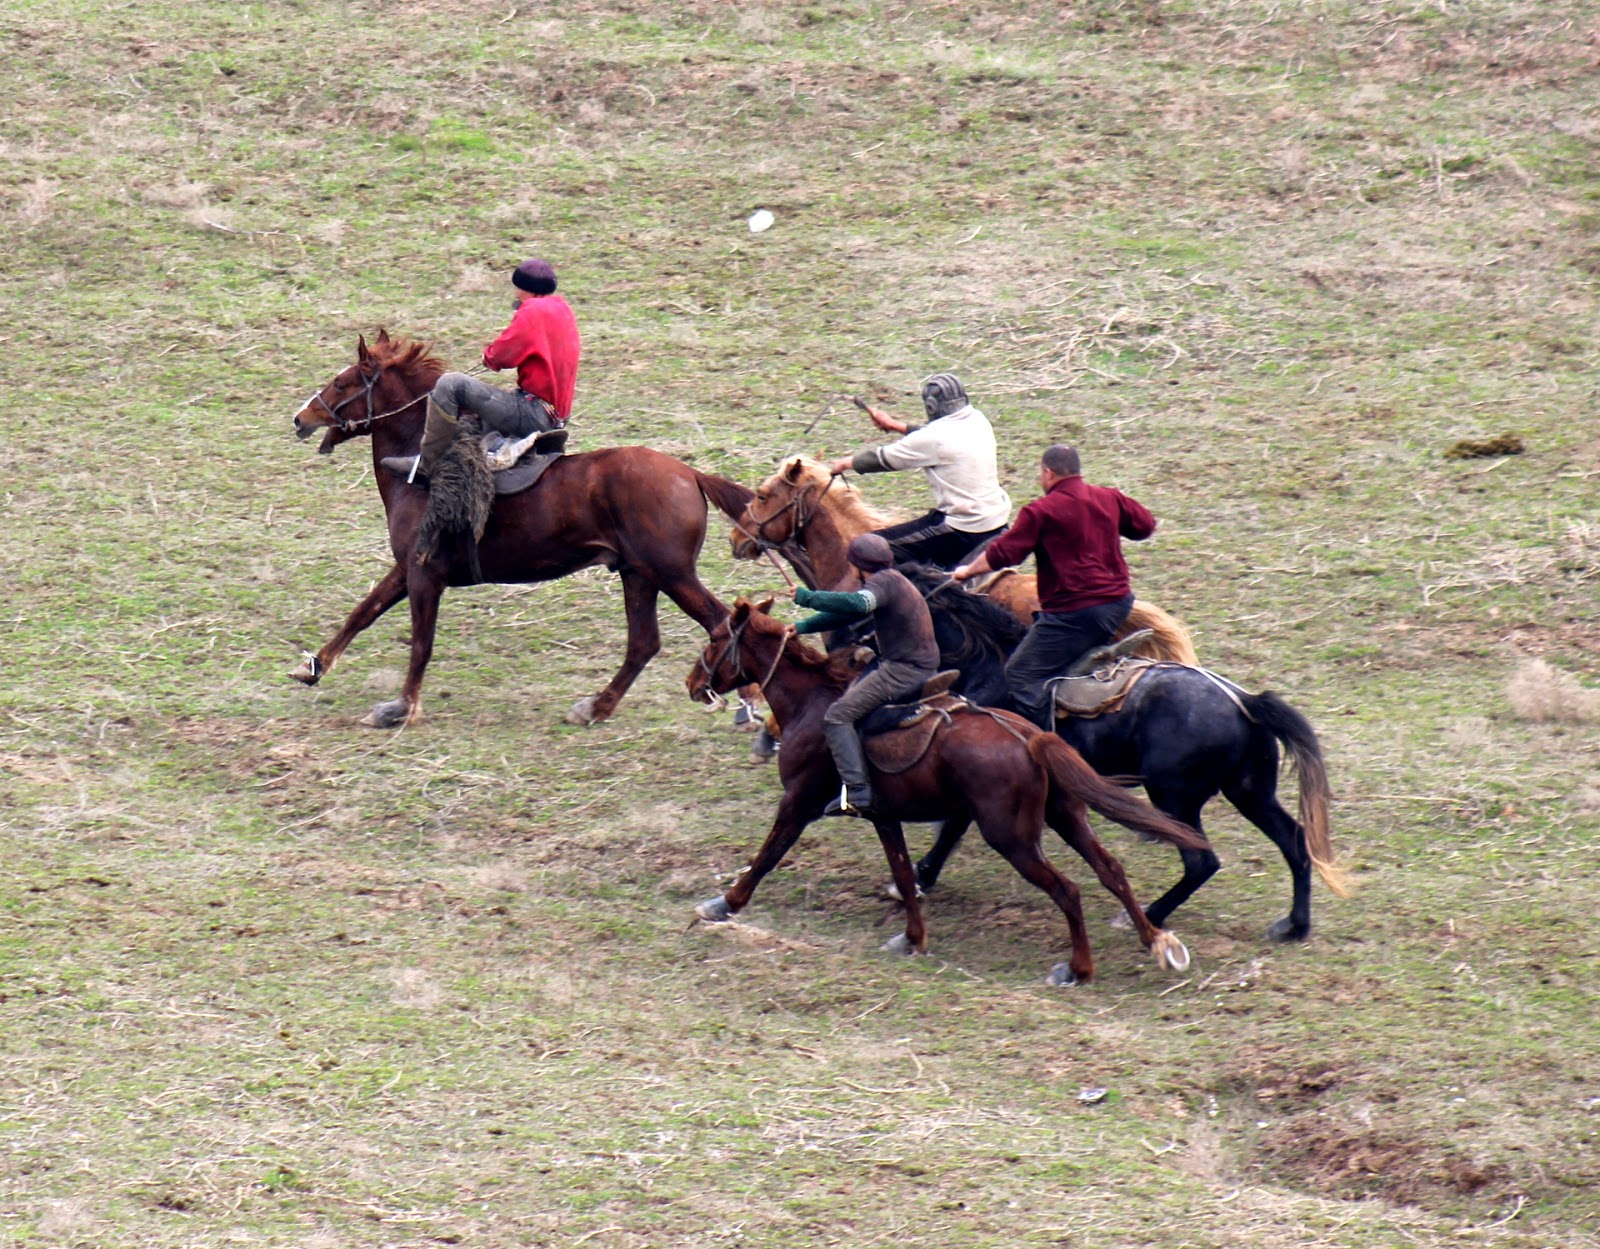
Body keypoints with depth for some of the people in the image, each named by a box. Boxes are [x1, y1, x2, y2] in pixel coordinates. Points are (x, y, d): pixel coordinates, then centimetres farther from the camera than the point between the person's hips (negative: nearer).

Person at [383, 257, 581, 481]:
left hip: (533, 413, -10)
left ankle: (426, 463, -7)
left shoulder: (533, 312, -15)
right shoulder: (563, 309, 14)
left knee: (449, 385, -13)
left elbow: (499, 356, -13)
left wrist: (489, 355, 10)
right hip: (555, 417, 10)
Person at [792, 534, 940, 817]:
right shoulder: (892, 581, 19)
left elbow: (856, 604, -35)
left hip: (903, 671, -11)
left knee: (836, 717, -16)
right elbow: (848, 612, 25)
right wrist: (802, 627, 20)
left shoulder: (883, 581, -14)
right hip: (923, 668, 11)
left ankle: (856, 791, -27)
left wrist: (808, 597, -27)